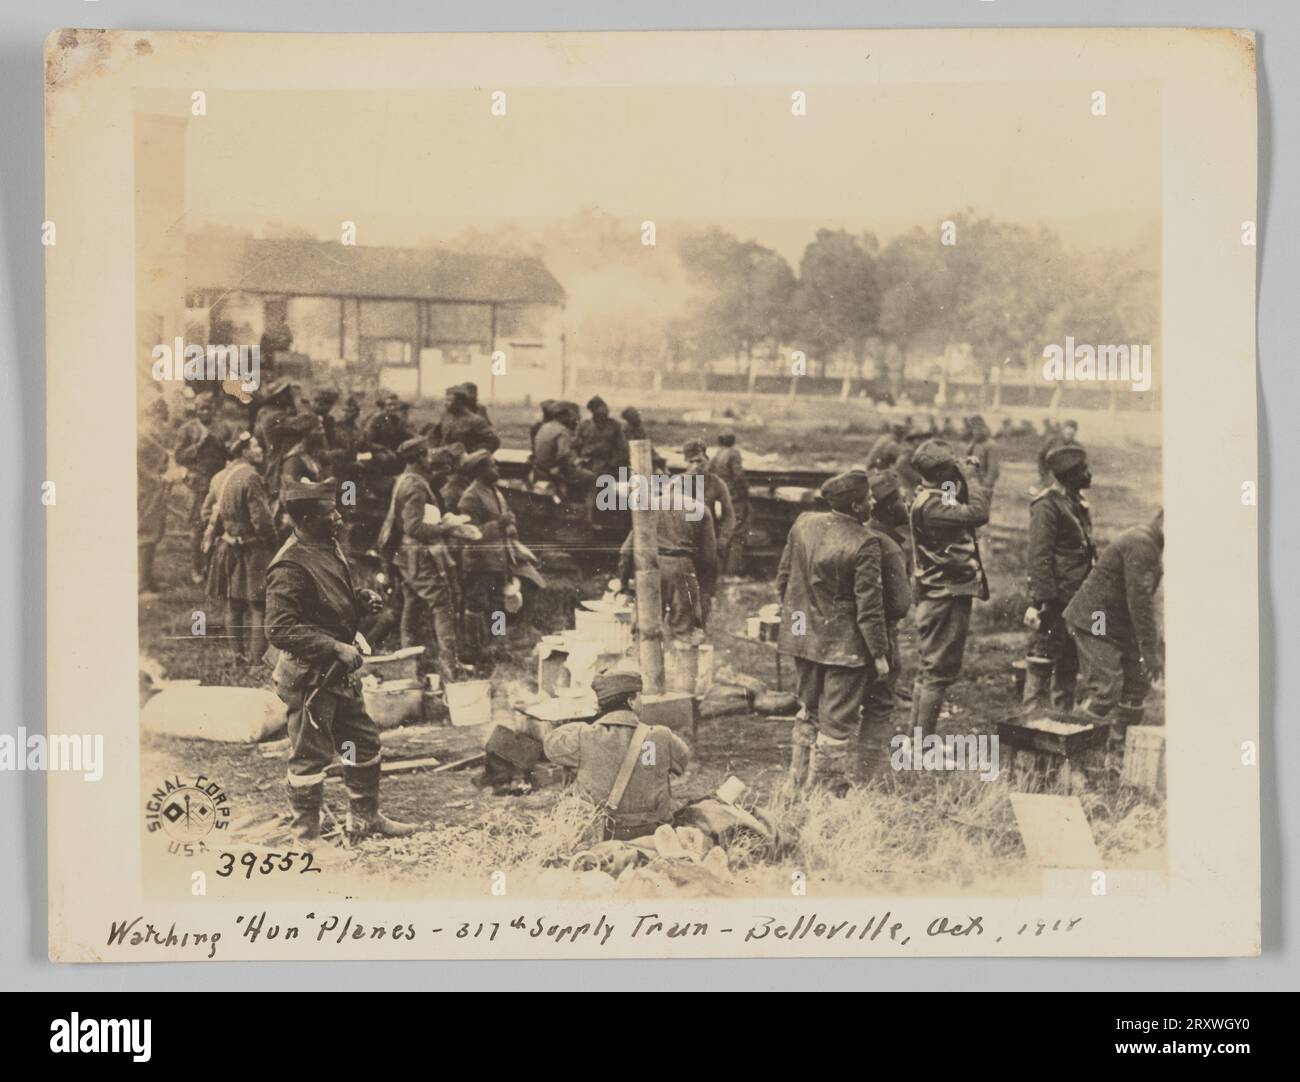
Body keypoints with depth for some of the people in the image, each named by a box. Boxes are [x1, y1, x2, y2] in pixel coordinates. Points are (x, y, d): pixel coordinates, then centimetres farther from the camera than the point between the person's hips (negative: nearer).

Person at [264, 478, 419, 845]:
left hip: (340, 673, 9)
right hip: (308, 677, -9)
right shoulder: (290, 567, -22)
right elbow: (279, 629, -27)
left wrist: (361, 599, 2)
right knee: (310, 756, 1)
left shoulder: (329, 547, 7)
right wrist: (336, 648, -28)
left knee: (364, 742, 17)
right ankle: (306, 838, 14)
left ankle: (365, 817, 33)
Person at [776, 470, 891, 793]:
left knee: (809, 713, 21)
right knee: (837, 722, 5)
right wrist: (880, 654, -10)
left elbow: (783, 579, 8)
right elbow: (869, 607, -18)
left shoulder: (803, 524, -1)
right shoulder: (865, 544, -19)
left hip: (803, 636, 7)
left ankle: (799, 787, 30)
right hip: (844, 644, -7)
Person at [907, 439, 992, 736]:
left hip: (937, 596, 11)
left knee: (926, 671, 15)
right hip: (946, 597, -11)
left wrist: (968, 481, 3)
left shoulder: (934, 498, 12)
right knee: (938, 672, -7)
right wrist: (970, 477, -15)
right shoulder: (929, 504, -21)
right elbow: (977, 514, -29)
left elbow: (966, 508, 16)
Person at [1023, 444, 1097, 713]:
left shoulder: (1077, 503, 14)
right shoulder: (1047, 505, -14)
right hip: (1055, 599, -9)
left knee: (1069, 666, 15)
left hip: (1077, 599, 9)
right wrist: (1043, 600, -23)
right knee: (1042, 665, -4)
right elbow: (1038, 557, -19)